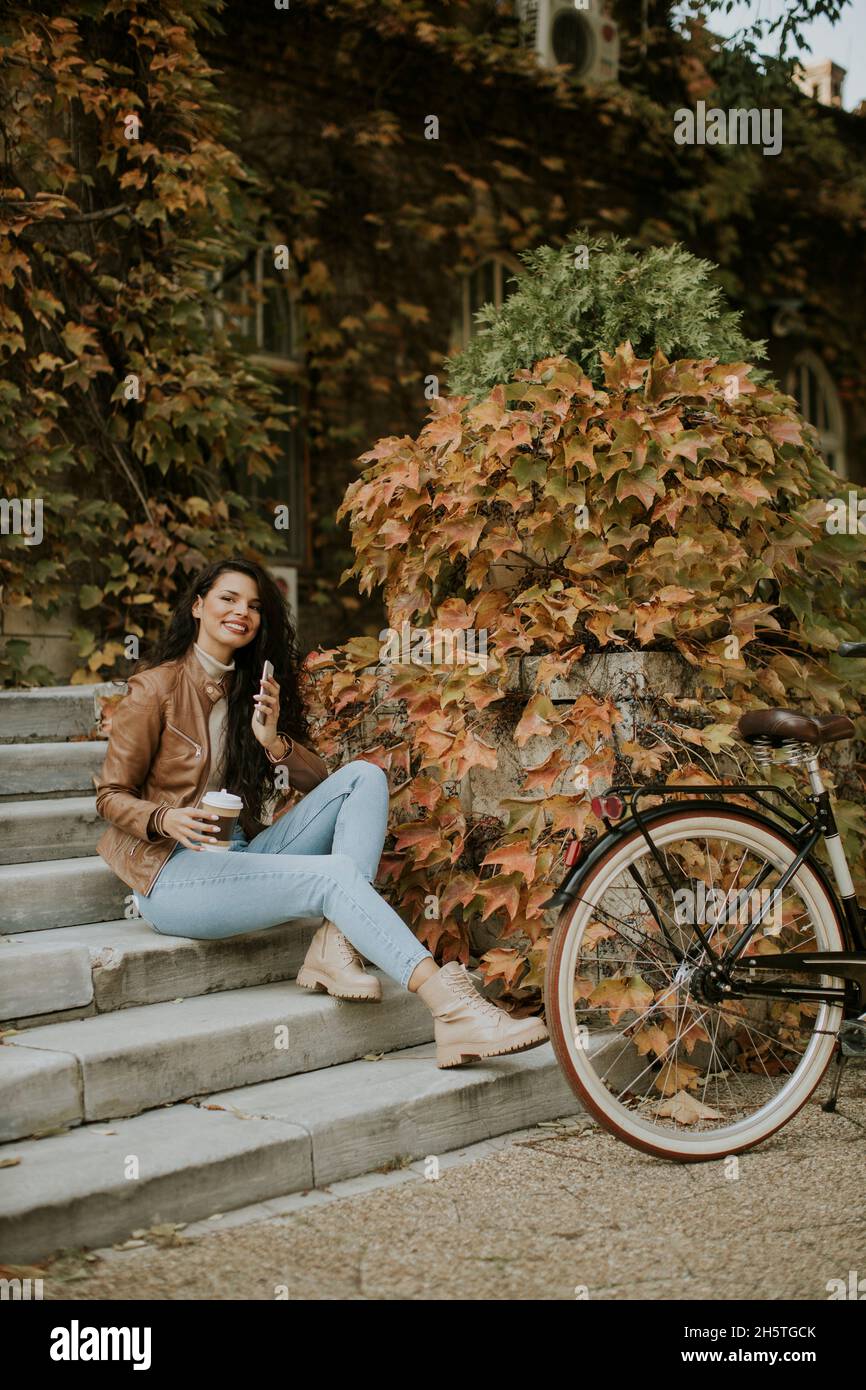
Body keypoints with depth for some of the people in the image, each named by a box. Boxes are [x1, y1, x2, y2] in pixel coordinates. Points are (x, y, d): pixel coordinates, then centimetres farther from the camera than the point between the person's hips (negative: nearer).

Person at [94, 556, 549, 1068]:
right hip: (175, 874, -7)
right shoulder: (156, 687, -3)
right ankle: (451, 1009, -45)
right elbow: (111, 797, -2)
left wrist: (274, 742, -11)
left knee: (363, 776, -11)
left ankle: (334, 948, -28)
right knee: (337, 872, -30)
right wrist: (166, 819, -23)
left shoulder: (252, 689, 16)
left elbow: (318, 780, 10)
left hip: (240, 860, 7)